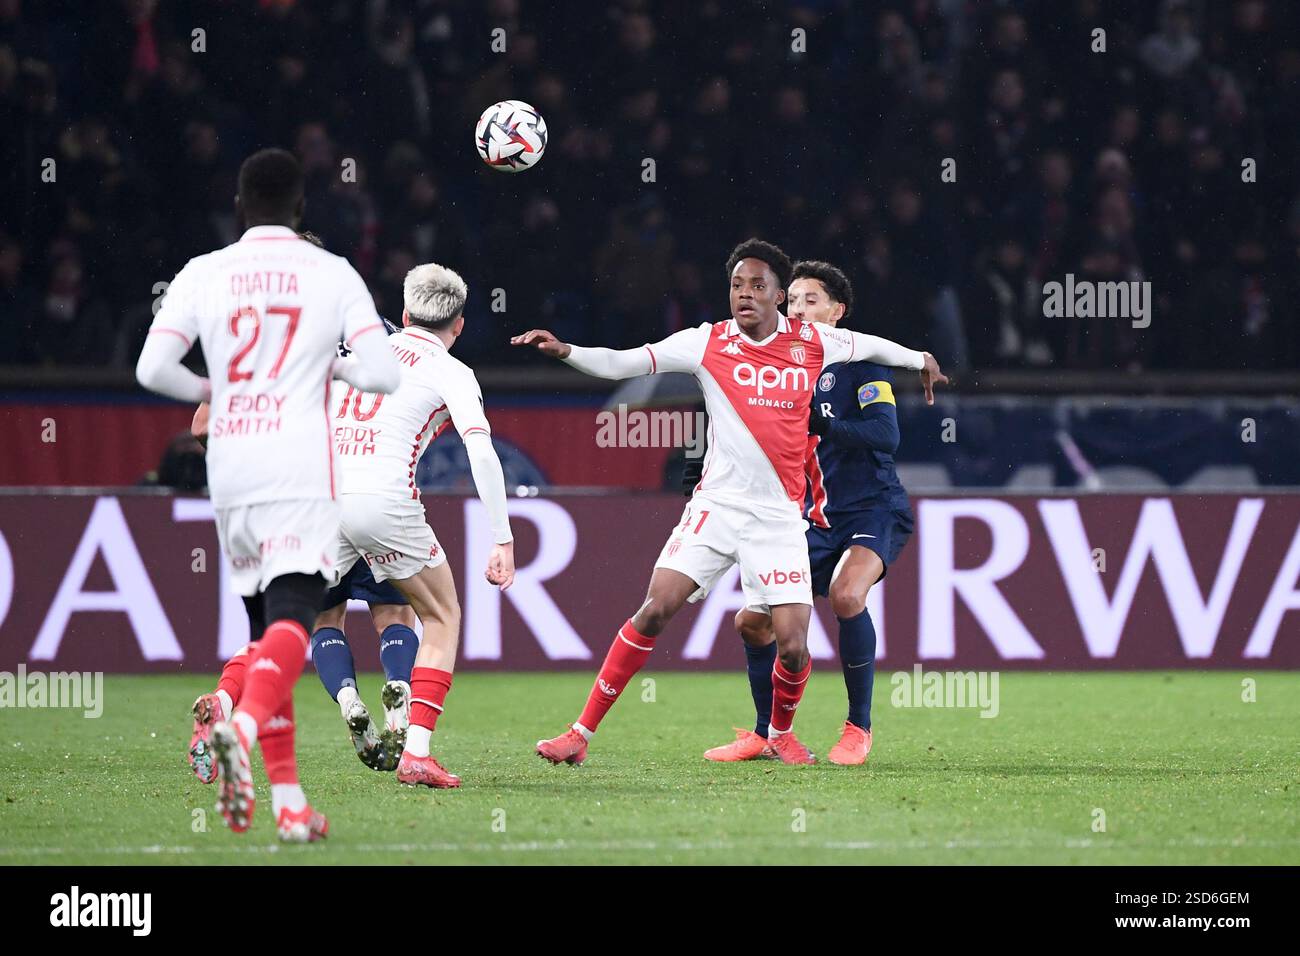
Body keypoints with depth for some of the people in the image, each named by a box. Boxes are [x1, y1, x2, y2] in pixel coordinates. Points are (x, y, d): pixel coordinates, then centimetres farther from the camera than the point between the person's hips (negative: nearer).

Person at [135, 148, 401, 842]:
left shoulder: (201, 275, 6)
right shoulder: (333, 275, 2)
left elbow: (152, 369, -1)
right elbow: (384, 373, -4)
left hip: (230, 471, 3)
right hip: (301, 469, -3)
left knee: (263, 624, 12)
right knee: (291, 612, -12)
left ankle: (289, 800, 7)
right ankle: (243, 726, -43)